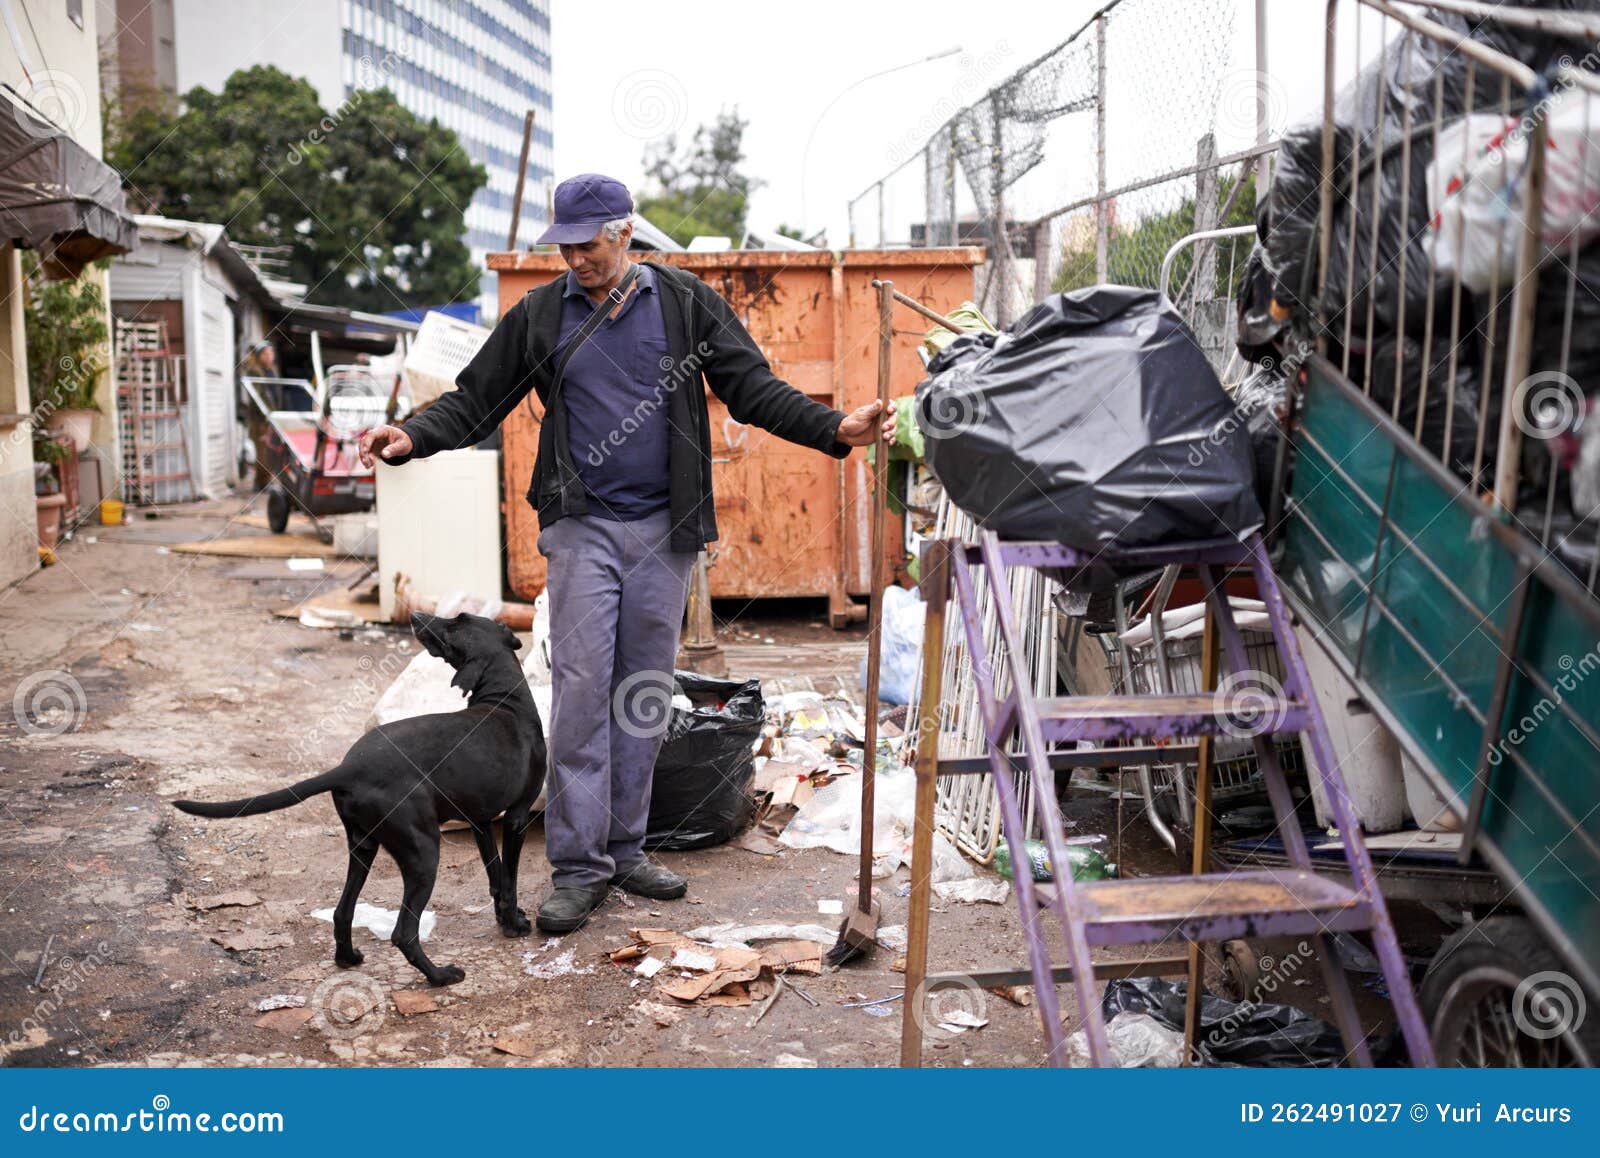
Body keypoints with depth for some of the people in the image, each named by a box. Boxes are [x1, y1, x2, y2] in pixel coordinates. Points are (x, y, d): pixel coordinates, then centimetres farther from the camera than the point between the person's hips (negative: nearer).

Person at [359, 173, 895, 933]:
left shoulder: (684, 302, 3)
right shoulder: (540, 315, 4)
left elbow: (753, 388, 1)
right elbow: (477, 400, 6)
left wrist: (835, 429, -13)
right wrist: (412, 437, -12)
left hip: (664, 530, 1)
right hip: (582, 529, -1)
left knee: (646, 694, 8)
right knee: (582, 691, -7)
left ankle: (624, 849, 19)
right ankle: (578, 866, 1)